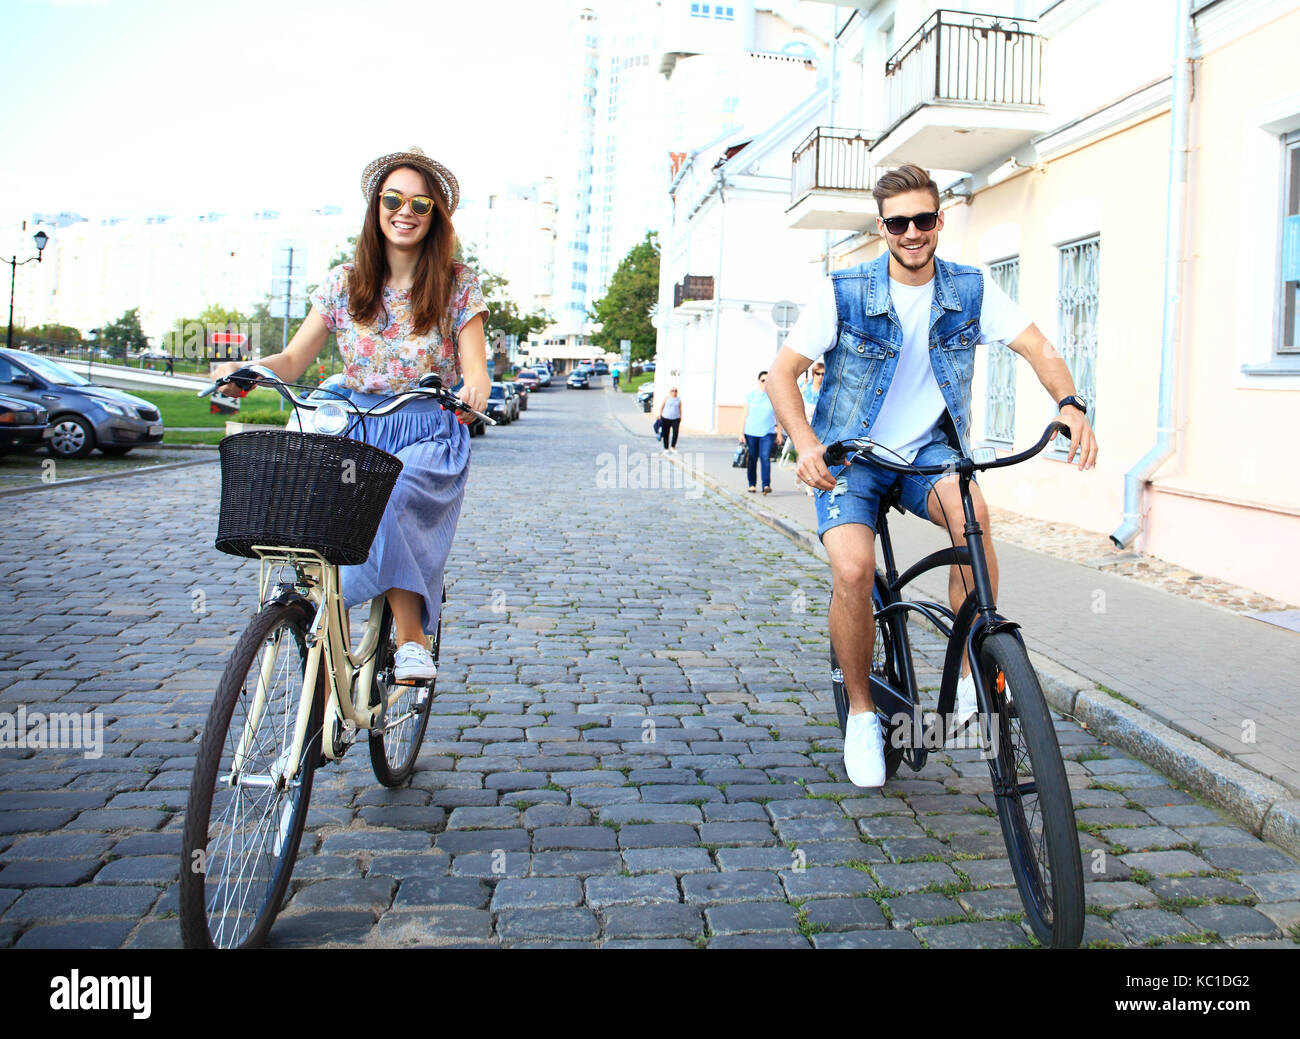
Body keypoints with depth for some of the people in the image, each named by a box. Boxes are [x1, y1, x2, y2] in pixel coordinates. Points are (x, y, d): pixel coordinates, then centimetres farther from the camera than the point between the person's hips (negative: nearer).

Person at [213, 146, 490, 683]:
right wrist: (246, 367, -18)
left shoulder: (457, 285, 1)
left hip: (429, 440, -3)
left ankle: (411, 639, -23)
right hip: (354, 431, 3)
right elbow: (292, 361, 4)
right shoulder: (344, 283, 7)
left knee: (385, 501, -35)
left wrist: (473, 391, -31)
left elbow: (475, 371, -7)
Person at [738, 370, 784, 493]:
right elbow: (744, 415, 5)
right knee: (752, 459, 7)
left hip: (768, 432, -1)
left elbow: (778, 416, 12)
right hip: (751, 431, 1)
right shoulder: (751, 395, 4)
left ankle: (766, 485, -15)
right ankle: (751, 484, 21)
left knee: (765, 457, -14)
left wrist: (779, 433, 9)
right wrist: (741, 433, 0)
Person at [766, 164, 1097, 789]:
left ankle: (972, 674, -15)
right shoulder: (844, 293, -10)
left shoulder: (971, 290, -3)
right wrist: (806, 443, -30)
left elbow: (1037, 348, -6)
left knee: (972, 513, -34)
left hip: (929, 449, 2)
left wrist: (1069, 404, -28)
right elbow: (782, 372, -12)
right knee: (853, 572, -26)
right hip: (851, 454, -1)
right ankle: (861, 712, 0)